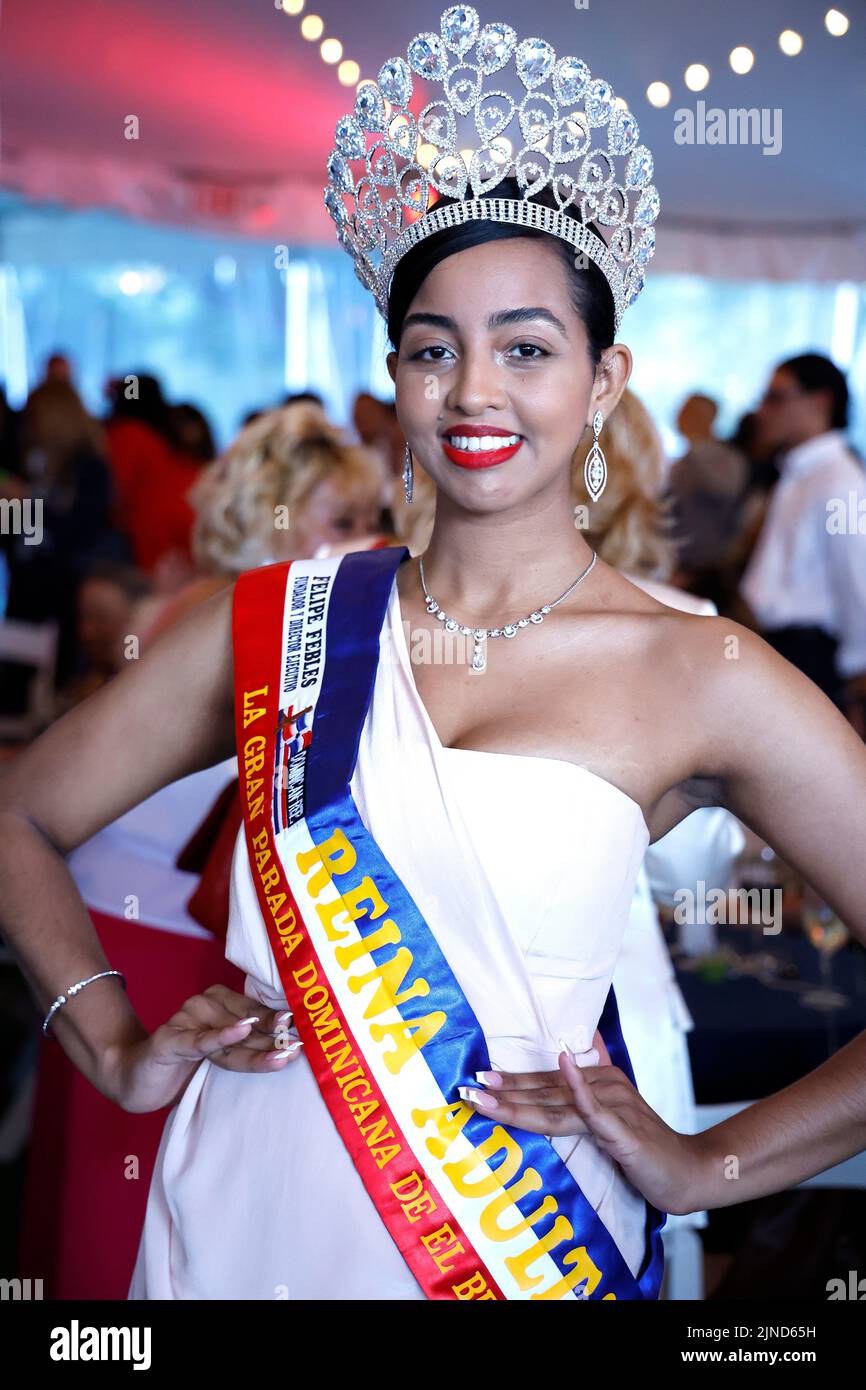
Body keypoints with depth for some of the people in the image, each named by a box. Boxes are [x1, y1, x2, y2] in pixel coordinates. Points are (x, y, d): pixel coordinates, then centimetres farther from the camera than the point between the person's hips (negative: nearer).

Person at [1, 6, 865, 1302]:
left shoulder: (704, 676, -8)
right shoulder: (276, 619, 0)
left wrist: (713, 1165, -9)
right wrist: (117, 1048, -1)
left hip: (513, 1247, -2)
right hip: (236, 1237, 3)